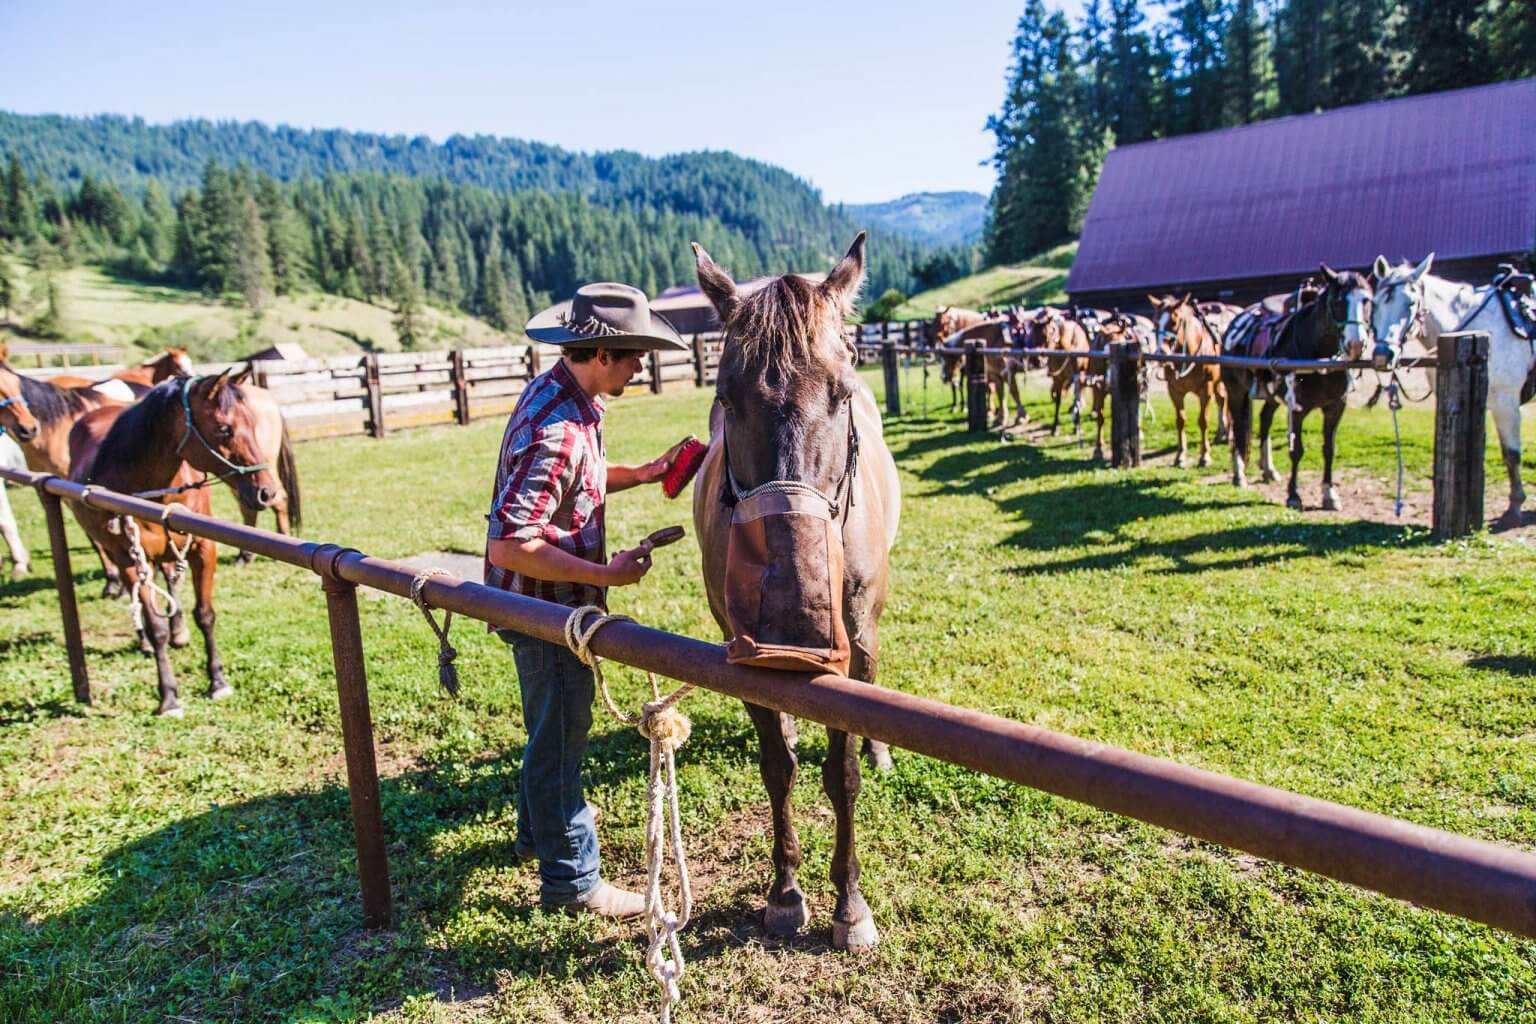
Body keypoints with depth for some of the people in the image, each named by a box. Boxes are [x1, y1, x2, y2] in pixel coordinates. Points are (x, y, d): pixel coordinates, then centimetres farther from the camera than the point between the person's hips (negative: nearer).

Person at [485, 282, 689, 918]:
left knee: (556, 725, 27)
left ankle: (540, 829, 48)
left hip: (551, 602, 10)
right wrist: (606, 574, -30)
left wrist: (643, 475, 8)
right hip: (547, 606, -10)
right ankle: (570, 880, 22)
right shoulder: (557, 433, -31)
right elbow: (508, 546, -34)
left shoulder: (558, 393, 1)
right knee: (560, 735, 5)